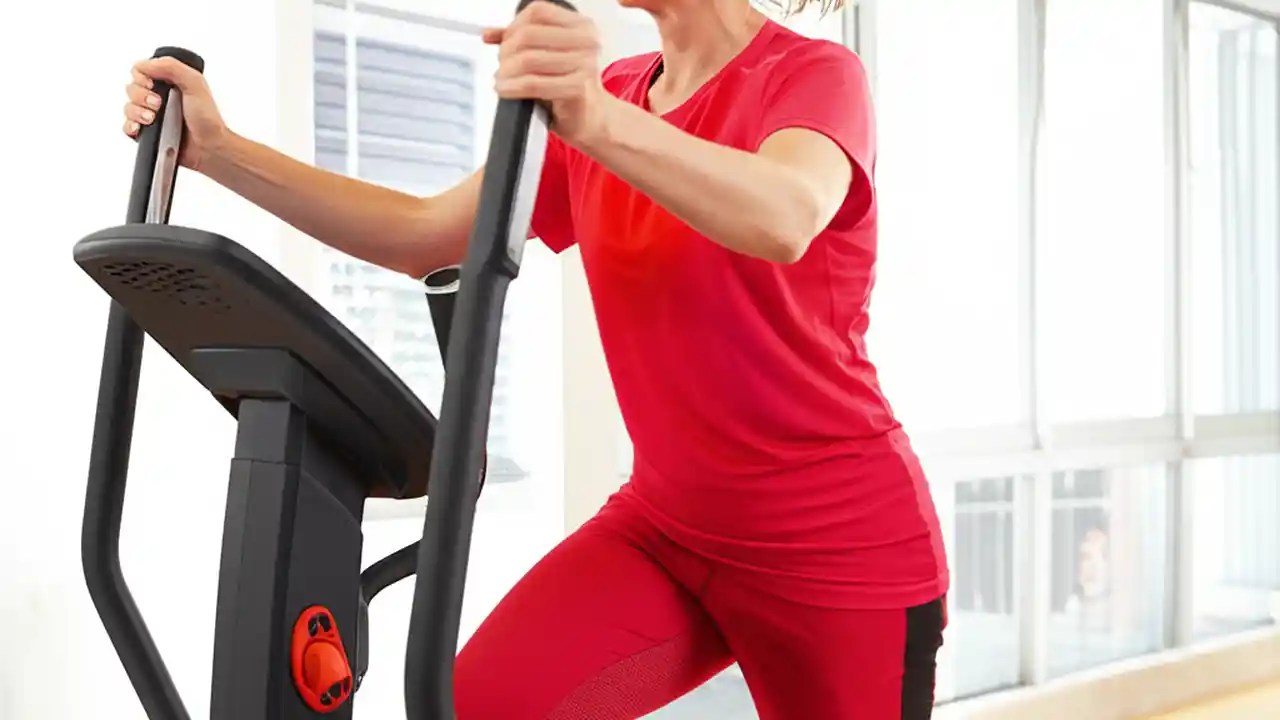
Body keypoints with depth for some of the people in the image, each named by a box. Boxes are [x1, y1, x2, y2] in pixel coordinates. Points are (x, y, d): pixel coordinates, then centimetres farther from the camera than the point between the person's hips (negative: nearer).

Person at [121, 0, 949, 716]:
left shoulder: (815, 74, -13)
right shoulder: (603, 103, 6)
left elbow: (781, 223, -36)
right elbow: (422, 237, 6)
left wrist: (597, 119, -53)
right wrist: (219, 149, -3)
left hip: (840, 539, -5)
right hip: (665, 525, 5)